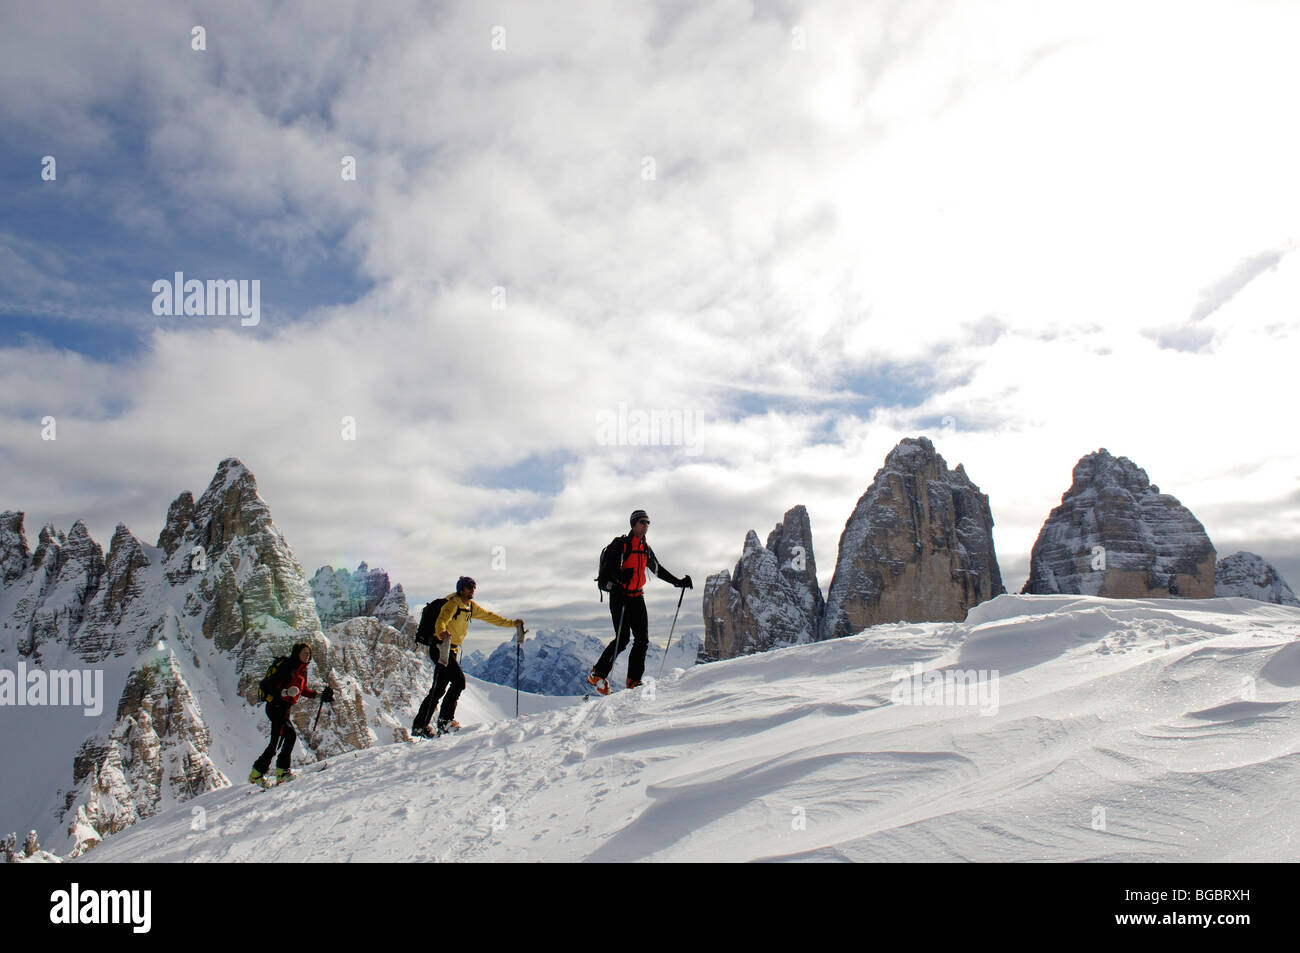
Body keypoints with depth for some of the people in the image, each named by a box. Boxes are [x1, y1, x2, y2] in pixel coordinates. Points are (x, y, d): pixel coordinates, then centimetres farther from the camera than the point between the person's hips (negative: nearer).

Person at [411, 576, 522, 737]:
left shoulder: (471, 606, 16)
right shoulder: (453, 603, -11)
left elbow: (489, 616, 26)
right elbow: (441, 620, -28)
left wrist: (512, 623, 25)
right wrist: (442, 632, -51)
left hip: (452, 650, 9)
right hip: (441, 647, -9)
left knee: (438, 689, 6)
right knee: (459, 680, -18)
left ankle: (419, 726, 8)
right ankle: (445, 719, -11)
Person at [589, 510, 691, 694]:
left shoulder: (646, 549, 16)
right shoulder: (621, 544, -6)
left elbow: (658, 570, 26)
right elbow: (613, 566, -20)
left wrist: (678, 582, 19)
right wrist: (621, 576, -42)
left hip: (637, 597, 7)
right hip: (620, 595, -7)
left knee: (642, 639, -2)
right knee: (622, 639, -13)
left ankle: (634, 681, 3)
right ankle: (597, 675, 1)